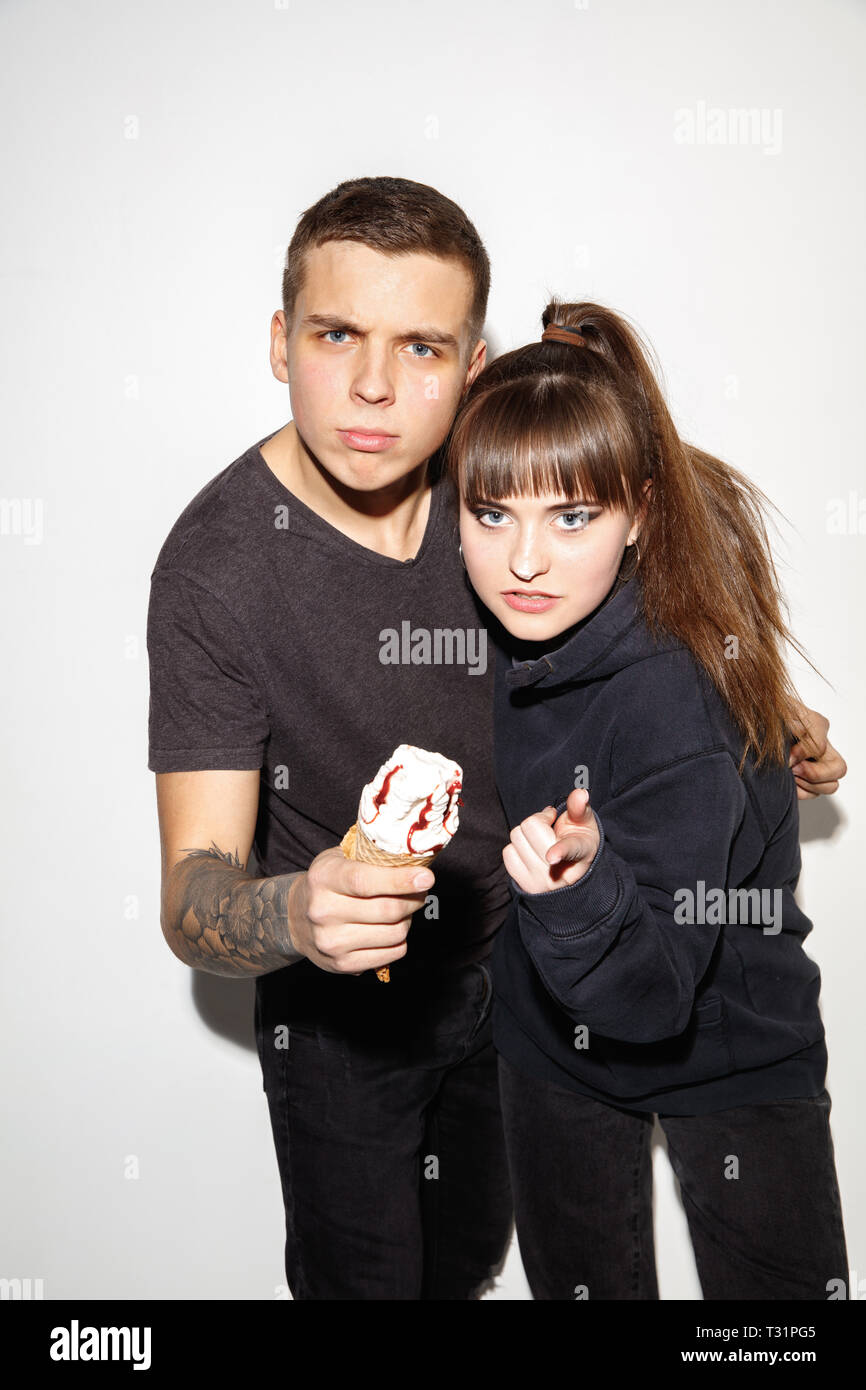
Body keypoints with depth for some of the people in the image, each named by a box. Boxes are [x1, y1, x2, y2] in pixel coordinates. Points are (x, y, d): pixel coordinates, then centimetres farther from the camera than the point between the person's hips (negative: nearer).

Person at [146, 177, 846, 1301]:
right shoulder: (216, 565, -28)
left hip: (507, 963, 5)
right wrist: (294, 914, -52)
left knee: (471, 1259, 26)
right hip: (339, 1012, -4)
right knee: (362, 1276, 17)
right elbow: (192, 897, -30)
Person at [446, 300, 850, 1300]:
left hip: (725, 1056, -5)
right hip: (550, 1036, 6)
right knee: (576, 1282, 25)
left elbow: (653, 998, -35)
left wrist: (582, 889, -50)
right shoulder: (514, 623, -17)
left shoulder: (675, 701, -35)